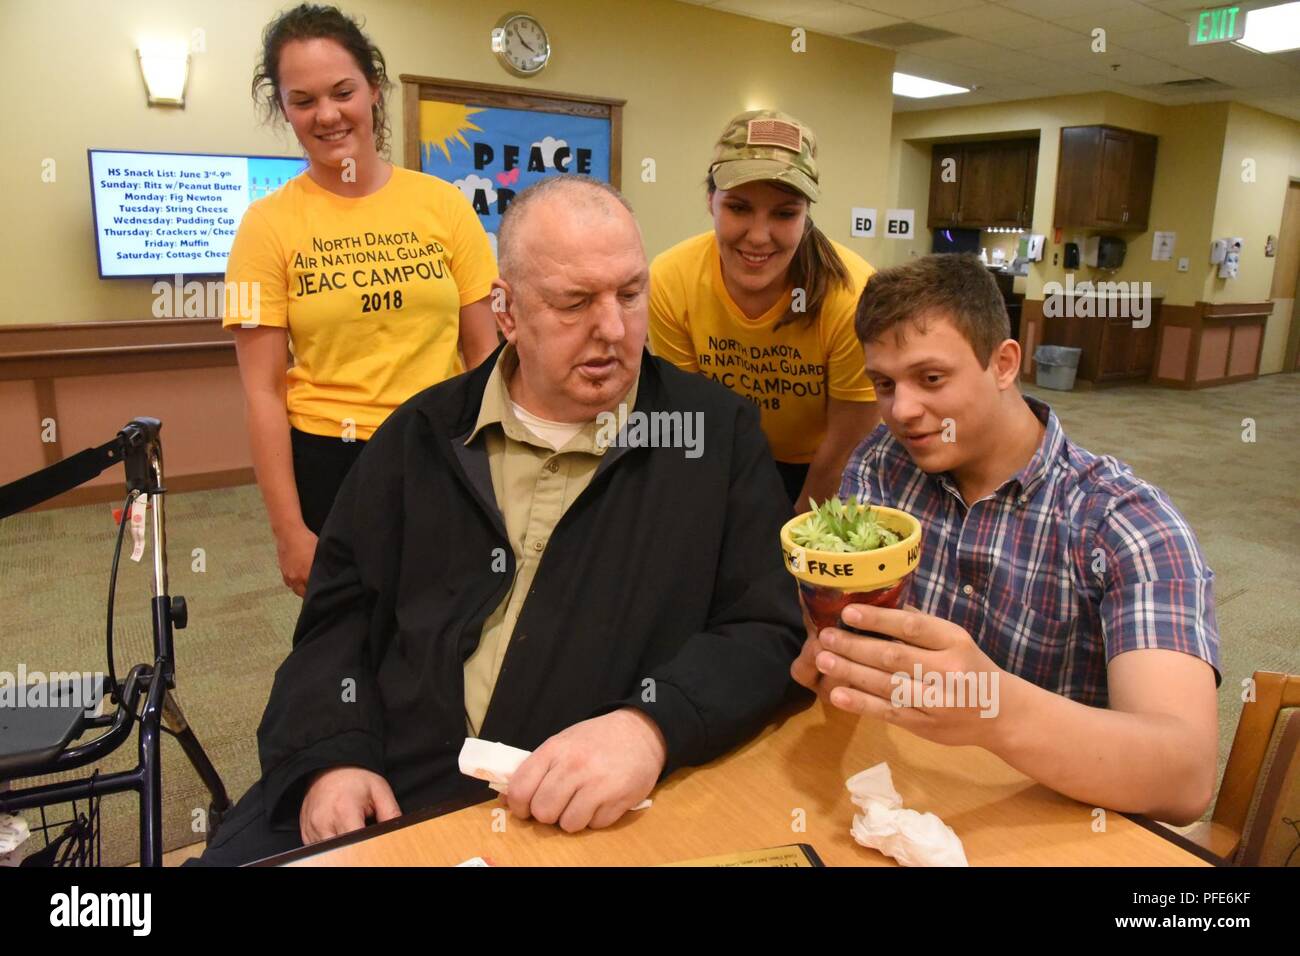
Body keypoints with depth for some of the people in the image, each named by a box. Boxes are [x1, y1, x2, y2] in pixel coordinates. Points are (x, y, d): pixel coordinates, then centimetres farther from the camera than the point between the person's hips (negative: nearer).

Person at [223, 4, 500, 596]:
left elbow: (484, 352, 3)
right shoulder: (268, 225, -4)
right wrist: (290, 530, -8)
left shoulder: (444, 204, 0)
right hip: (327, 462, -1)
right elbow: (262, 391, -5)